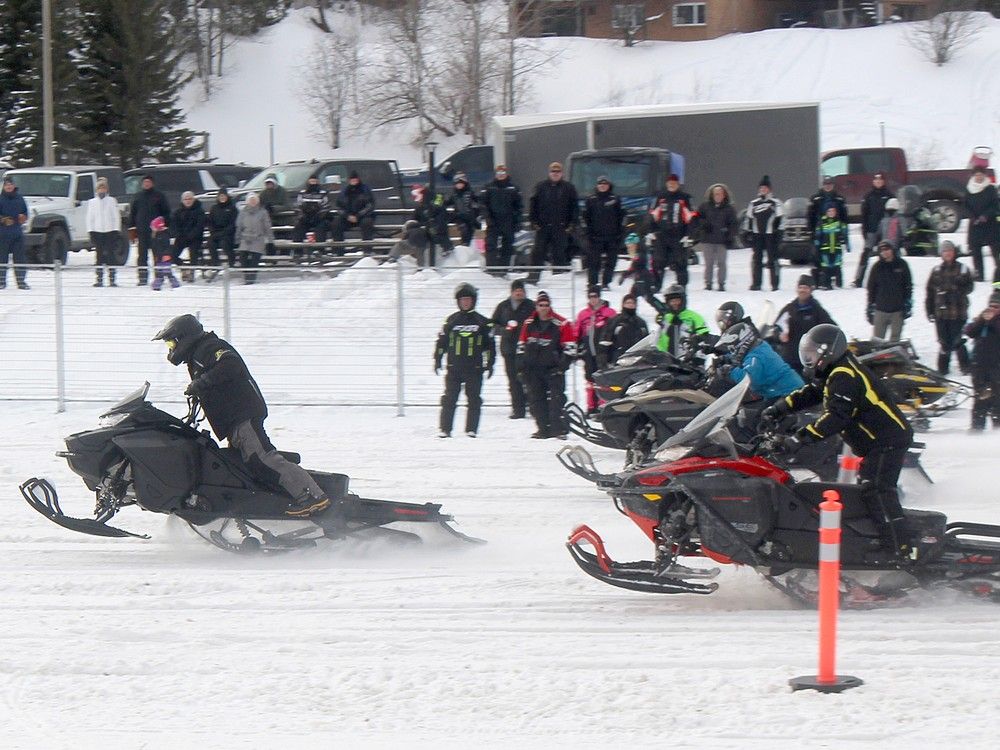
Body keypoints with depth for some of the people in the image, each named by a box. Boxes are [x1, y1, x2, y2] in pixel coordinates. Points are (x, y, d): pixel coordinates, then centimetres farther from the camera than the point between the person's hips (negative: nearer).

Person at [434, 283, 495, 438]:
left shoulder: (482, 322, 7)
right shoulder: (451, 321, 8)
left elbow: (490, 345, 10)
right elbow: (441, 342, 12)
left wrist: (490, 364, 6)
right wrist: (437, 360, 7)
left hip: (474, 368, 0)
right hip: (454, 367, 0)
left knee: (474, 400, -1)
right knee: (449, 399, -2)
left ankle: (471, 429, 5)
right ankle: (445, 429, 1)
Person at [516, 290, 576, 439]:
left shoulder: (561, 324, -3)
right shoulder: (529, 324, 11)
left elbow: (570, 345, -2)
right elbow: (521, 344, 20)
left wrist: (564, 362, -11)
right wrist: (520, 362, 11)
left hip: (553, 368, -4)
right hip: (533, 369, 4)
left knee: (557, 398, -11)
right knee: (536, 399, 4)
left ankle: (558, 429, -12)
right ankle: (543, 429, 10)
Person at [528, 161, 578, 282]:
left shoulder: (568, 188, 4)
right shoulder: (541, 187, 6)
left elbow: (575, 206, 6)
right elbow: (533, 204, 8)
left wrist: (572, 223, -1)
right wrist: (534, 221, 0)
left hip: (561, 227, -1)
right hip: (543, 226, 1)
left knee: (560, 253, 1)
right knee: (538, 251, -2)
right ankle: (534, 274, 1)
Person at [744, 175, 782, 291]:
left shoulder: (775, 203, 3)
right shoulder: (753, 204, 13)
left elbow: (779, 220, 0)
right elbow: (748, 219, 15)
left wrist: (778, 233, -6)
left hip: (770, 235, -4)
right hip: (757, 234, 4)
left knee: (772, 259, -3)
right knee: (757, 259, 3)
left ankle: (775, 284, 0)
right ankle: (756, 283, 7)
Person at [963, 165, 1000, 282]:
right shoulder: (969, 190, 9)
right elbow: (967, 207, 9)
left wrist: (985, 216, -16)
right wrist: (973, 218, -8)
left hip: (990, 223, -3)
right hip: (975, 224, 3)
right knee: (975, 250, -2)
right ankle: (979, 274, 3)